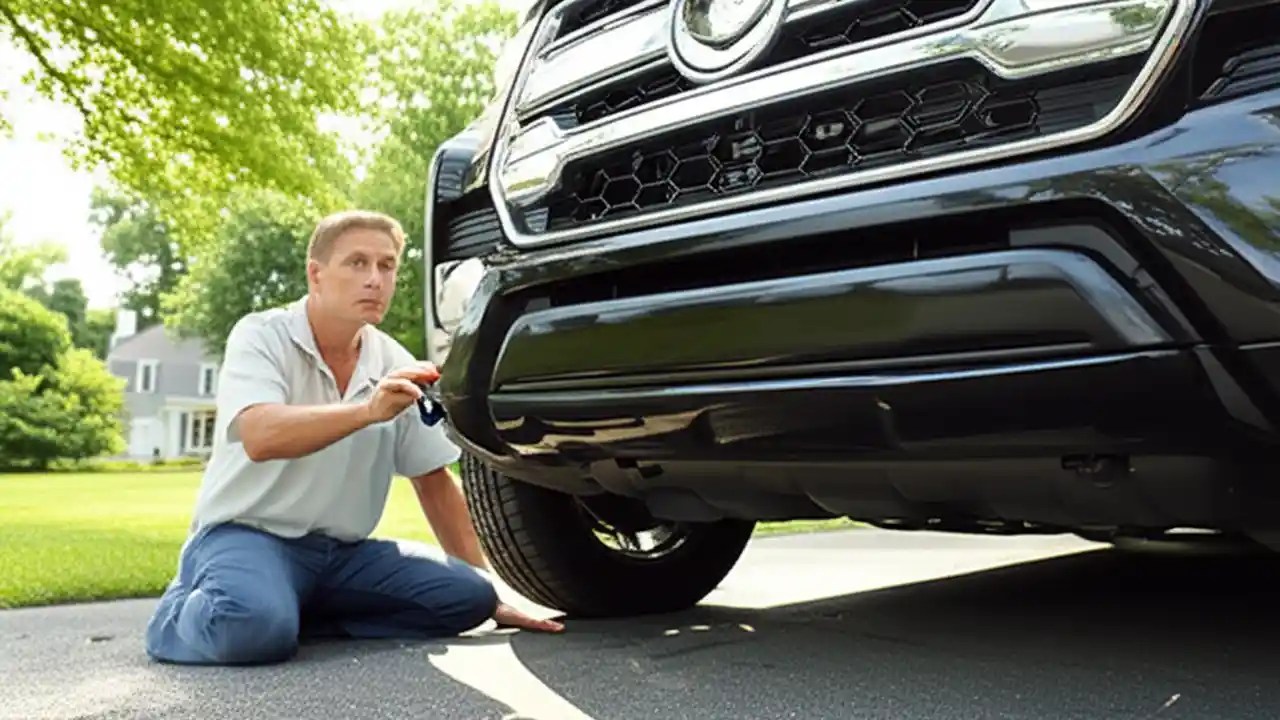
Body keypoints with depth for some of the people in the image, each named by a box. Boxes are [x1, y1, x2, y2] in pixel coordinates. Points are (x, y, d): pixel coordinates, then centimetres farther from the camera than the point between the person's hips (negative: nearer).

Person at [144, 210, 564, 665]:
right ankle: (183, 613, 0)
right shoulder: (262, 336, -10)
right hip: (247, 534, -5)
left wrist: (490, 598, 6)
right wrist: (367, 411, -44)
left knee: (467, 595, -13)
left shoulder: (396, 364, 4)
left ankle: (293, 613, -4)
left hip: (342, 553, 5)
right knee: (256, 626, -36)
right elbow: (261, 437, -30)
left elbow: (434, 481, 9)